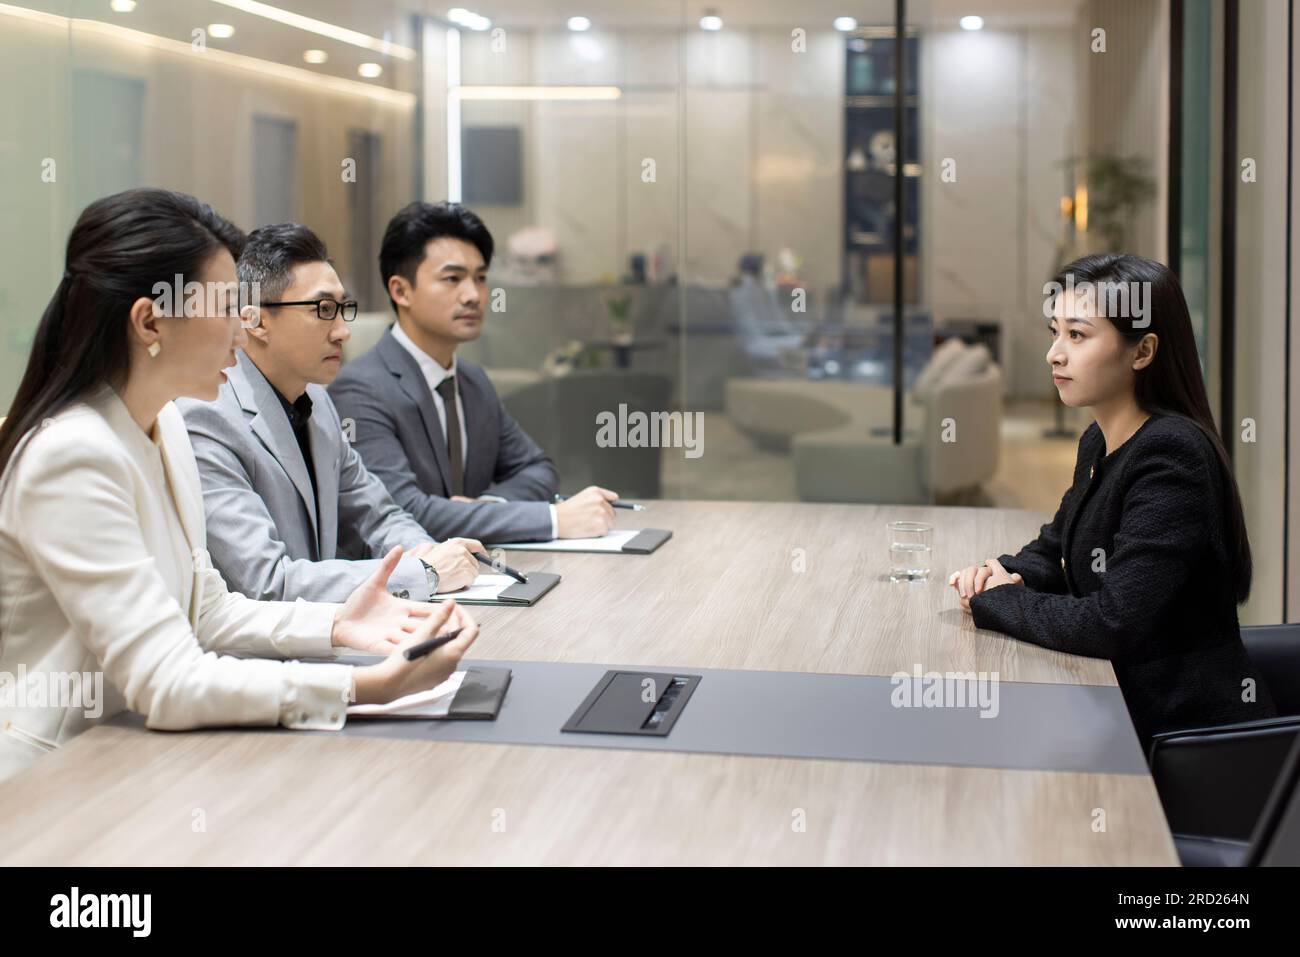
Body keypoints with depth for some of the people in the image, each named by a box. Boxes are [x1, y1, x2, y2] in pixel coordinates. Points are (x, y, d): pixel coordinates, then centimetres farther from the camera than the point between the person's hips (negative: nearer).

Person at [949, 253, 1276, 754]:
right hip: (1128, 710, 7)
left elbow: (1114, 623, -27)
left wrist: (992, 601, -14)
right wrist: (1009, 575, -2)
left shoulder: (1170, 457, -21)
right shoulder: (1098, 444, 7)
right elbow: (1054, 550, 21)